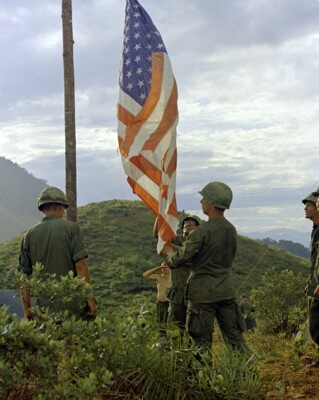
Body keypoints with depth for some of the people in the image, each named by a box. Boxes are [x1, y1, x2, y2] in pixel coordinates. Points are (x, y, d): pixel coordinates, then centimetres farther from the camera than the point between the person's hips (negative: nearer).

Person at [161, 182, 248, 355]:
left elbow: (178, 260, -14)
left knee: (203, 341, 3)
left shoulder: (202, 231, -17)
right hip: (226, 291, 7)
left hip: (203, 293, -6)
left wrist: (169, 251, 7)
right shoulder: (231, 230, 7)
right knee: (234, 336, 11)